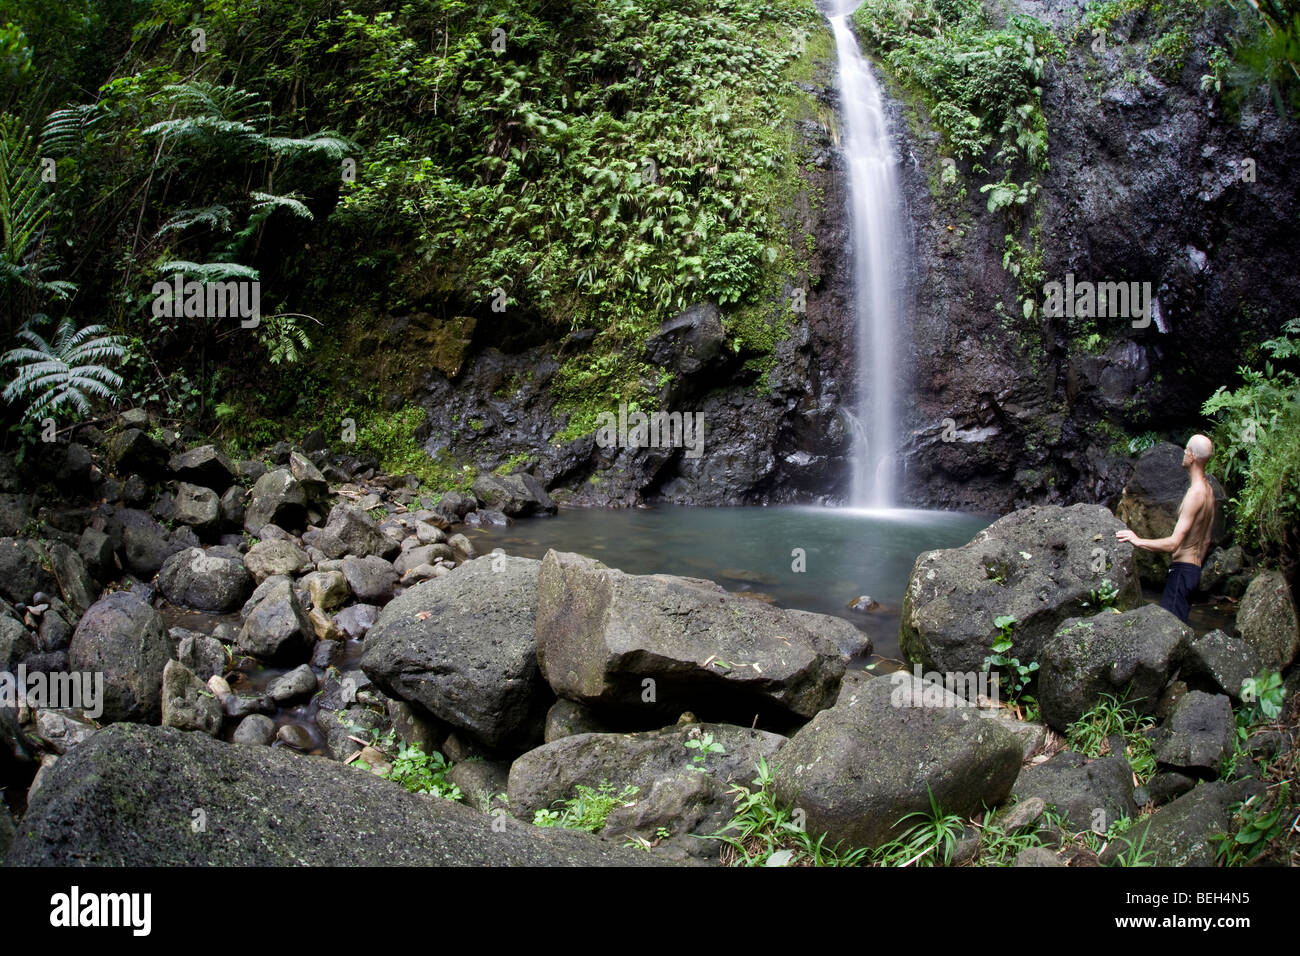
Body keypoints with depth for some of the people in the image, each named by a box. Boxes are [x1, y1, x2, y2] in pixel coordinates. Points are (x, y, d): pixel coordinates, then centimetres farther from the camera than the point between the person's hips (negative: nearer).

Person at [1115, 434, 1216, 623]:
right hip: (1195, 569, 10)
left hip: (1182, 570, -10)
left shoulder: (1195, 494, -19)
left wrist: (1138, 541, -18)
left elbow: (1174, 543, -25)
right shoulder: (1208, 490, 11)